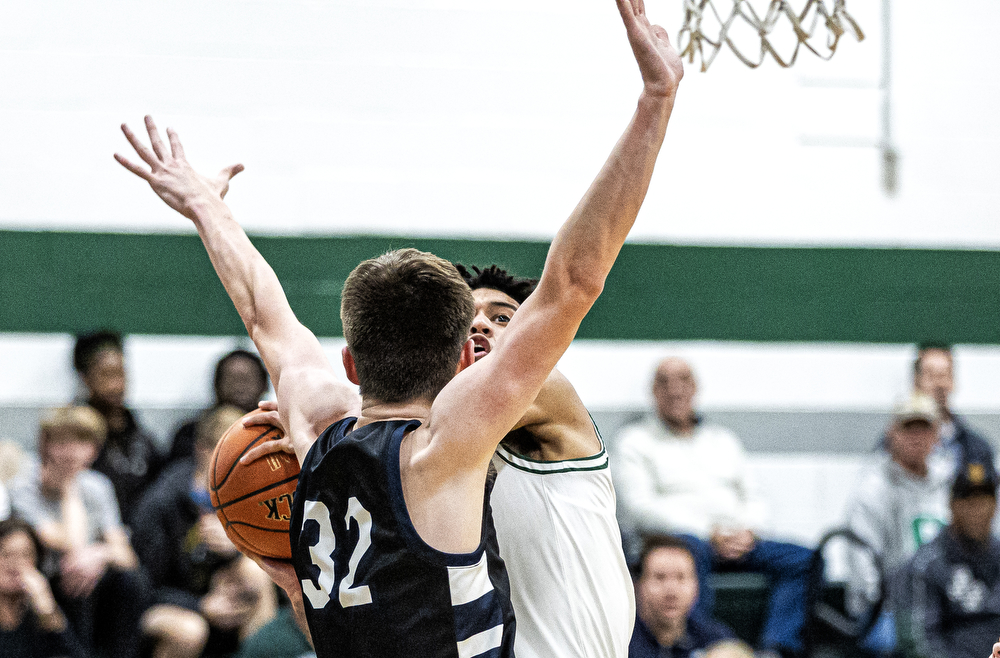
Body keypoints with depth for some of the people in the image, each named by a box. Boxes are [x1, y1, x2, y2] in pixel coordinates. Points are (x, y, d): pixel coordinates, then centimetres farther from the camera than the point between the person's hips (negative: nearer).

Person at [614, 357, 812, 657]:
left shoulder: (723, 440, 28)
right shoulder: (636, 440, 12)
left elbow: (752, 500, 24)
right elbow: (639, 508, -2)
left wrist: (747, 531, -3)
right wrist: (709, 534, -13)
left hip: (737, 542, 5)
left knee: (802, 559, -21)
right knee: (692, 550, -42)